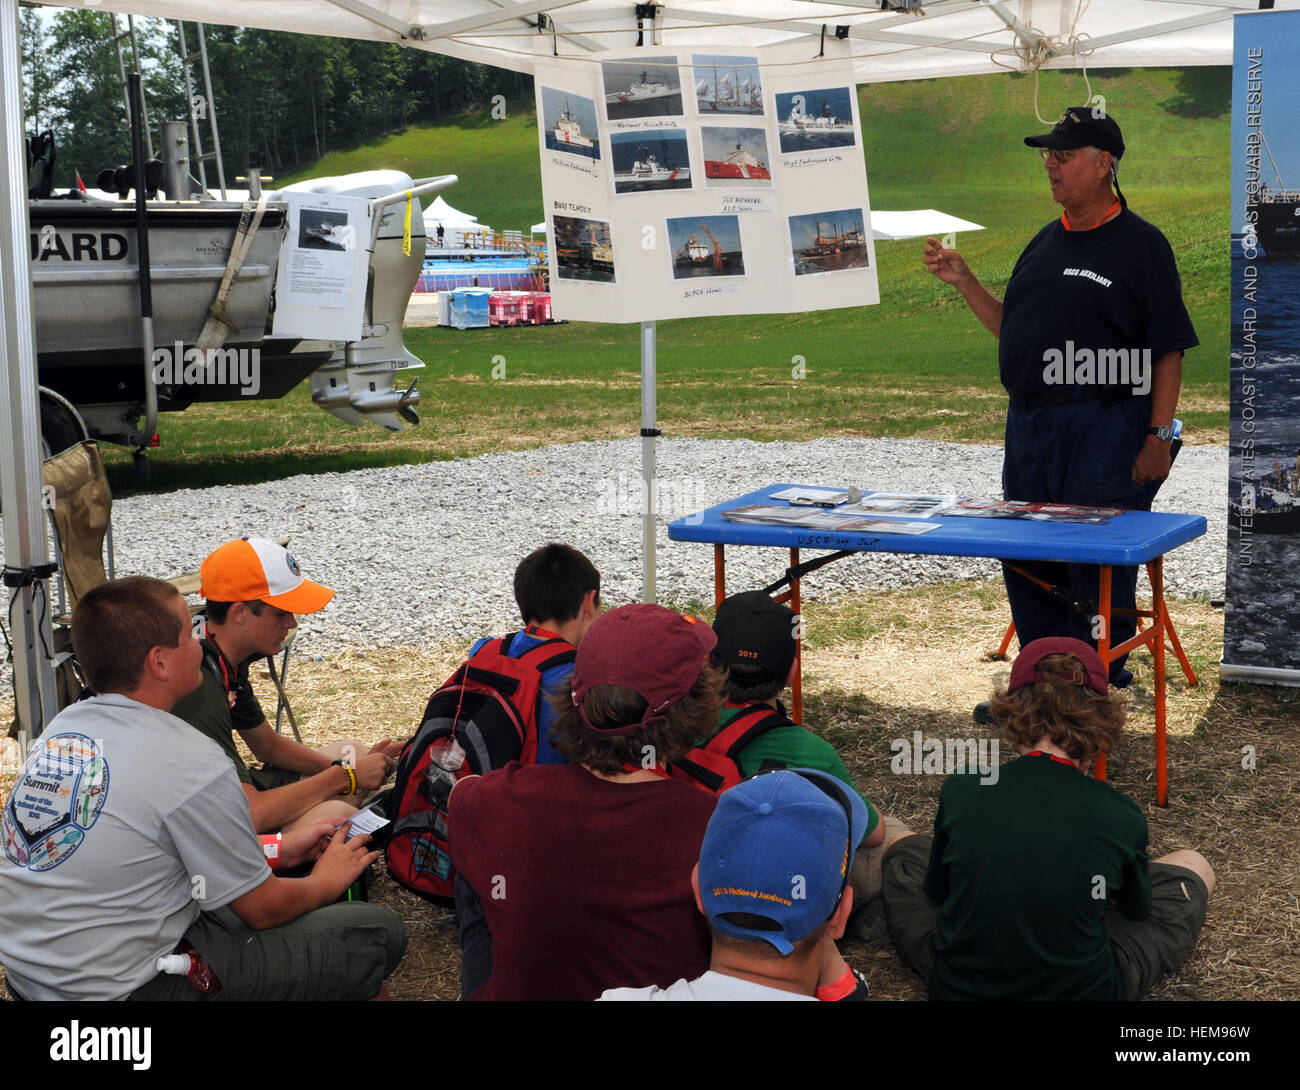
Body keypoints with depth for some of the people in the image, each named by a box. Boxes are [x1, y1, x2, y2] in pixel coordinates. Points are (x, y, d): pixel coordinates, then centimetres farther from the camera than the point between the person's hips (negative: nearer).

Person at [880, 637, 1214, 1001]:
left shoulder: (960, 790, -13)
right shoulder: (1122, 818, -15)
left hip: (957, 988, 1)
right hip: (1083, 990, -1)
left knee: (904, 849, 27)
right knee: (1193, 867, 22)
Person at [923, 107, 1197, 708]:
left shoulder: (1141, 245, -5)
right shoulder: (1045, 242, 16)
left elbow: (1169, 350, -8)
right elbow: (1012, 330, 21)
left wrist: (1158, 437, -14)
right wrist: (964, 281, 10)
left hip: (1107, 432, -7)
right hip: (1029, 427, 7)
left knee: (1097, 571, -3)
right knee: (1026, 566, 12)